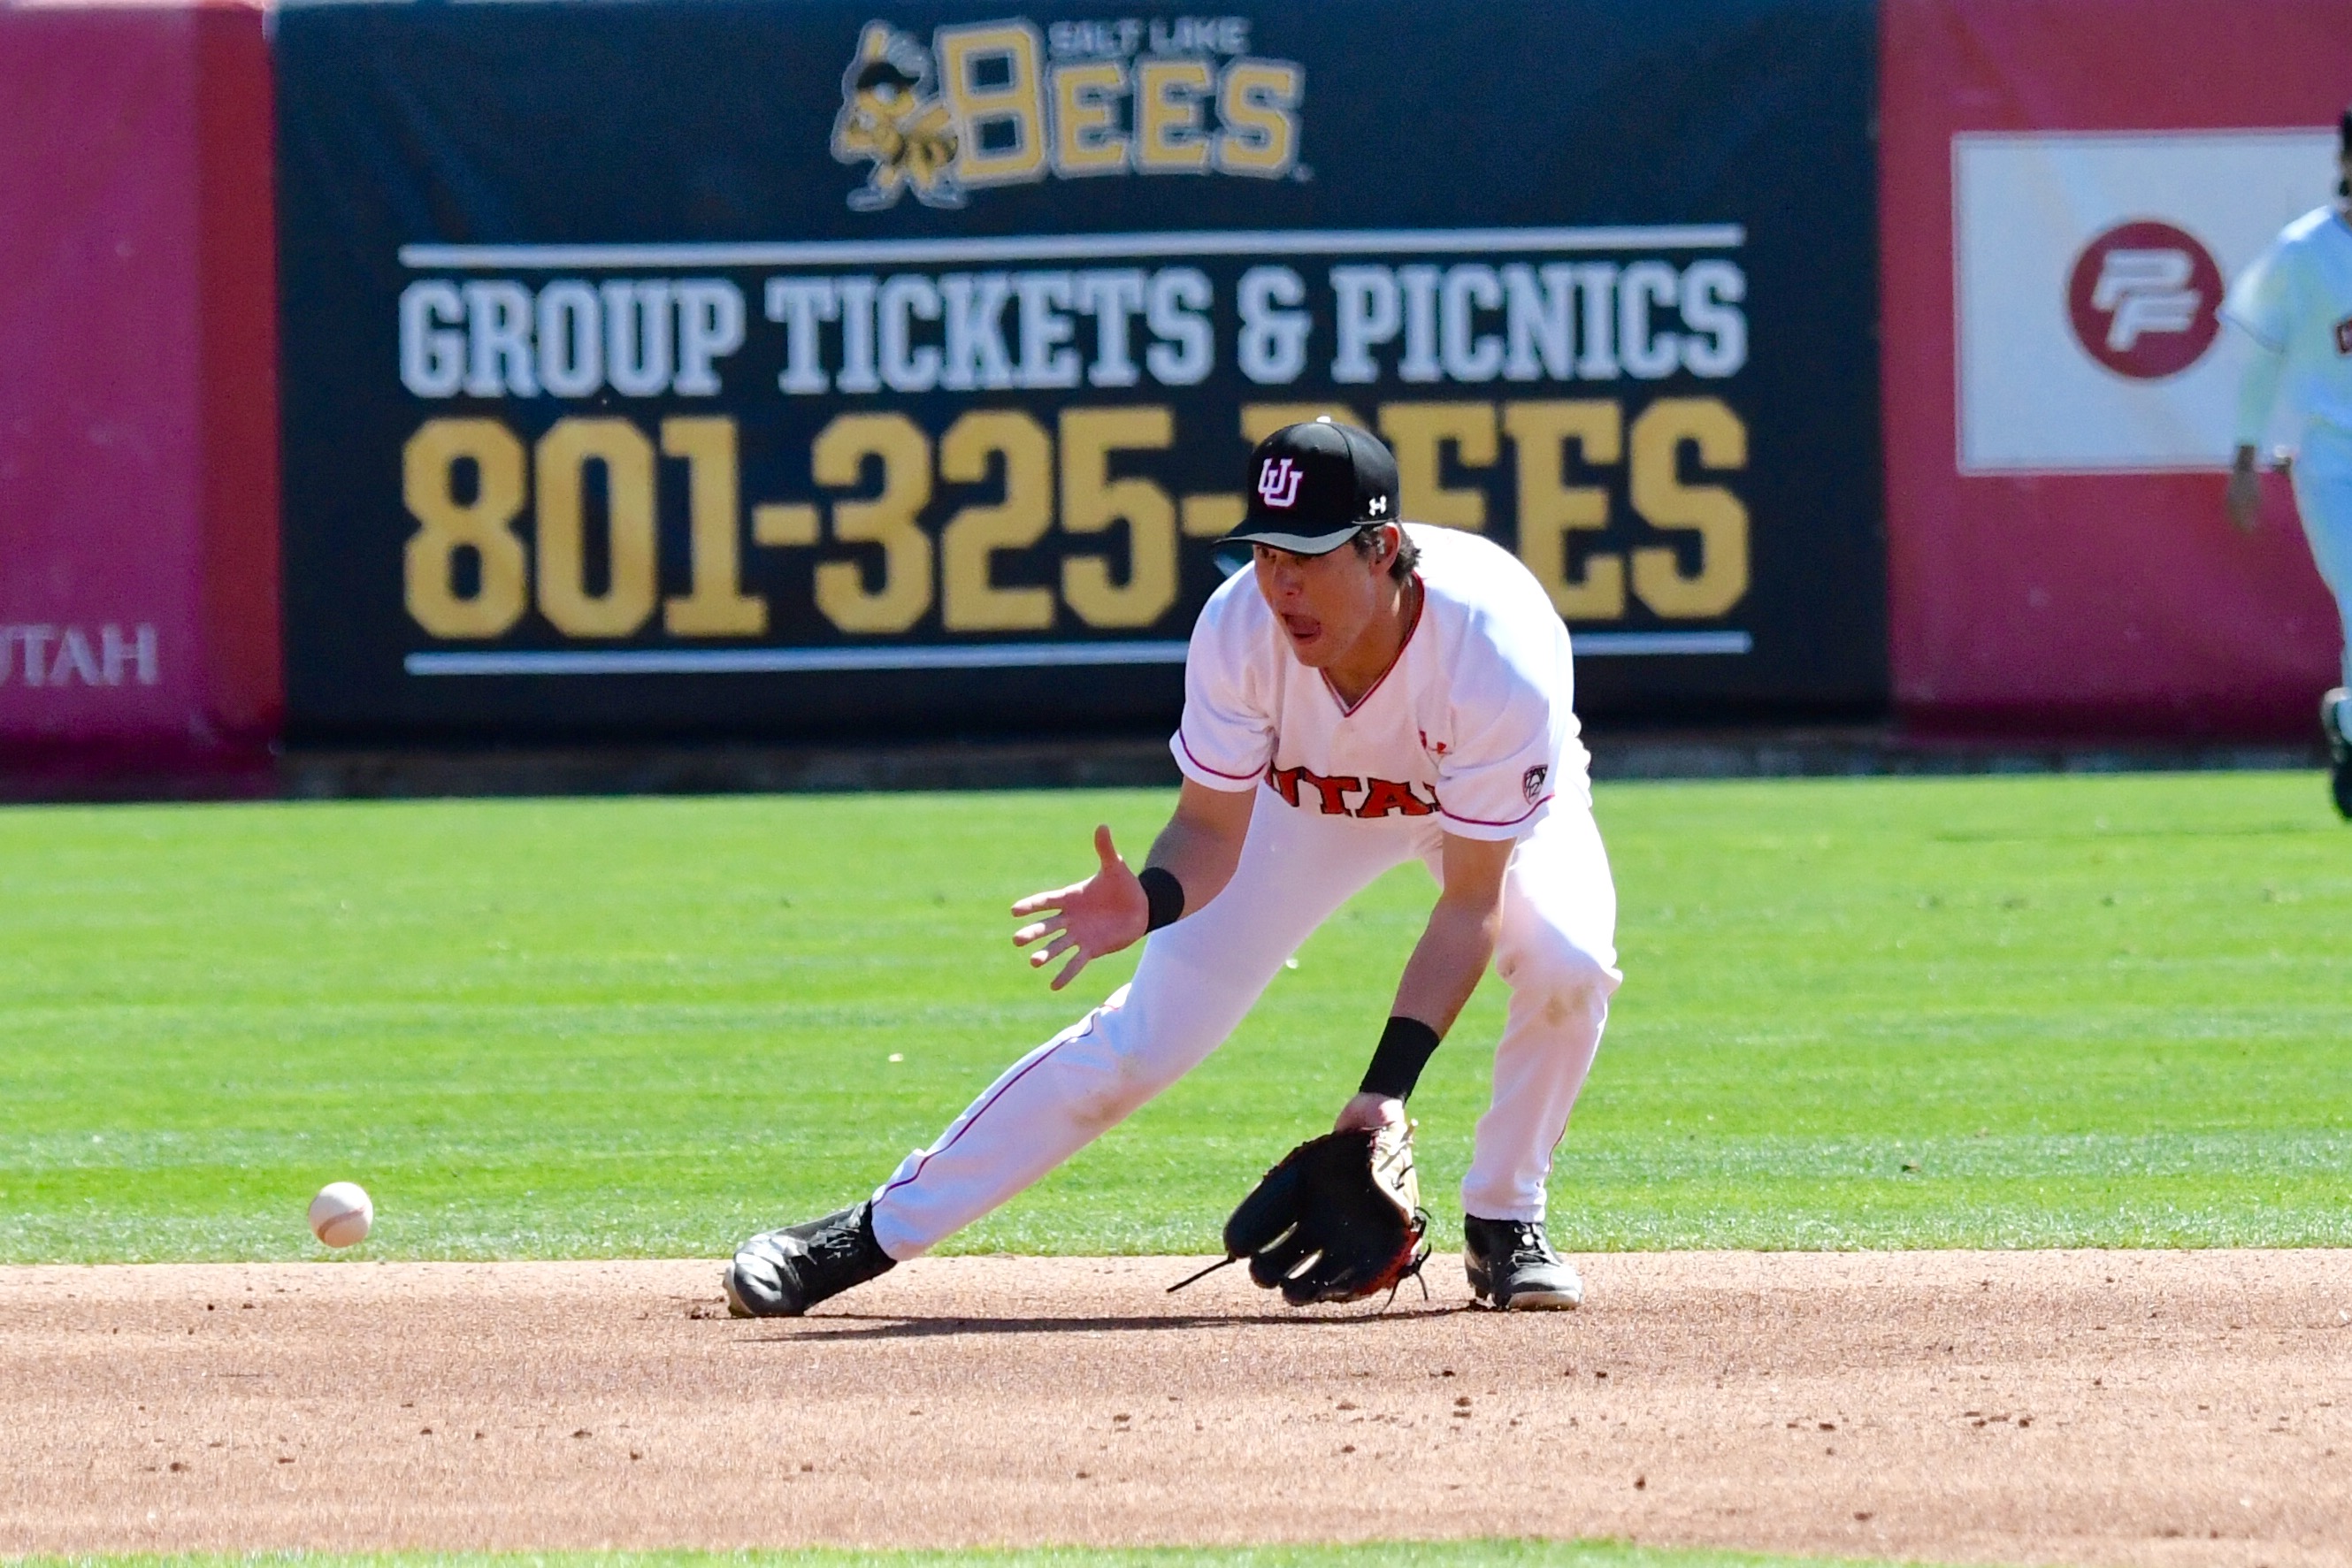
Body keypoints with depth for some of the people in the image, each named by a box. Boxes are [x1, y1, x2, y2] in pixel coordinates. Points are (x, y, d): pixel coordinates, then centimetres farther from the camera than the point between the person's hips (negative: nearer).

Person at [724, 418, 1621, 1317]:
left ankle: (1503, 1225, -6)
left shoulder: (1496, 650, -40)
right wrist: (1149, 901, -47)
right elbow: (1211, 830, -23)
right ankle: (874, 1234, 2)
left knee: (1565, 957, -30)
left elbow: (1473, 899, -35)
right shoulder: (1239, 628, -33)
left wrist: (1387, 1087, -42)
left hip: (1499, 799, -1)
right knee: (1141, 1034, -7)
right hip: (1302, 800, 1)